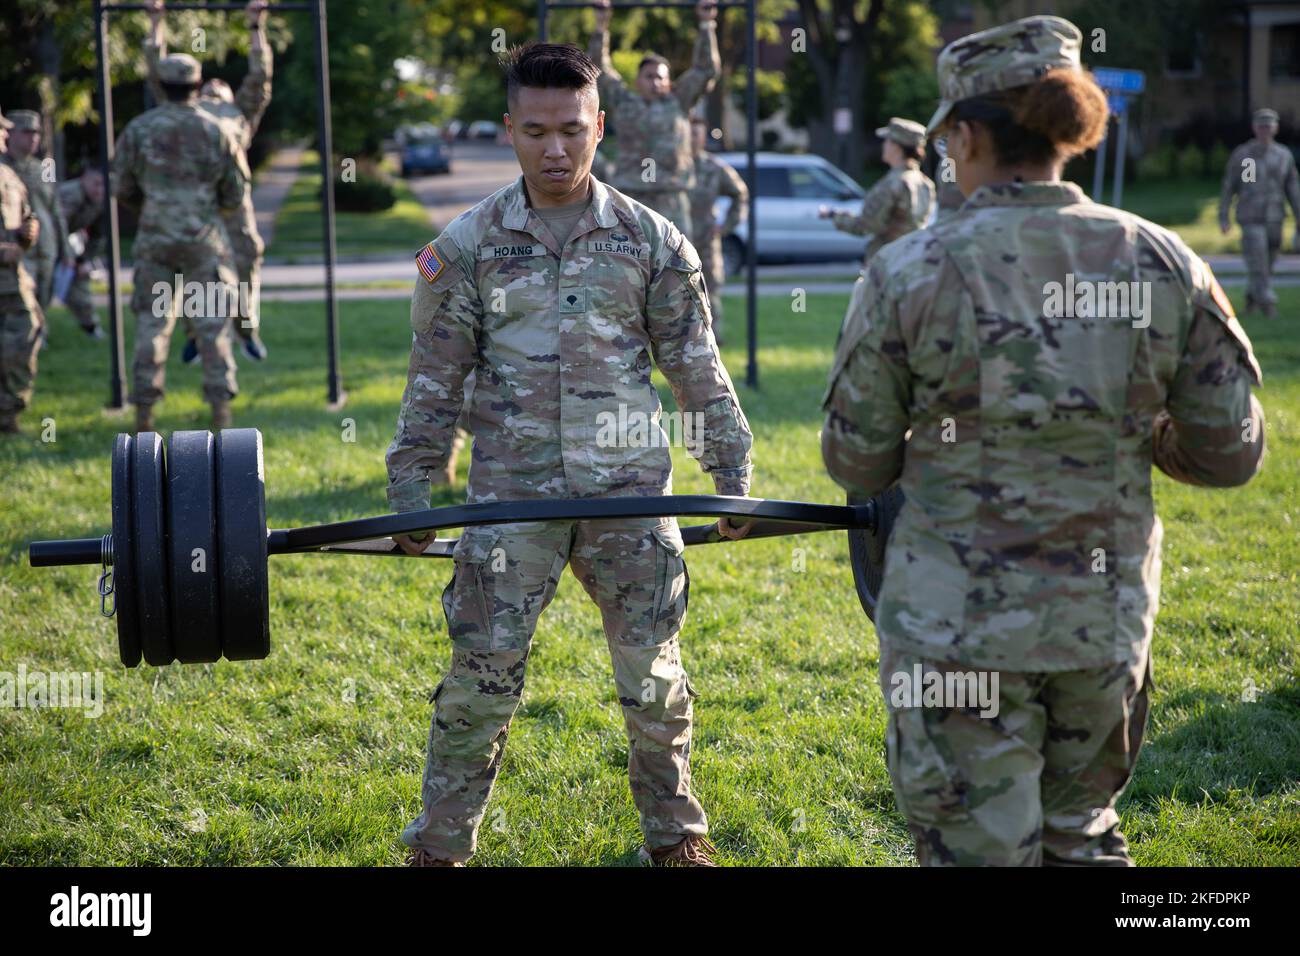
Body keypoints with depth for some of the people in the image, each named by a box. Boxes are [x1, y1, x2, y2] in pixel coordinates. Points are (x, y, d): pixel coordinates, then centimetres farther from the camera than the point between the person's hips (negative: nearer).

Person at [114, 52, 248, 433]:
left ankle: (144, 412, 5)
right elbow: (235, 194, 3)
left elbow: (122, 189, 4)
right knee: (212, 323, 5)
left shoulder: (137, 129, -2)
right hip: (204, 240, -1)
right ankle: (220, 410, -1)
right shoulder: (217, 132, -4)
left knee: (152, 323, 7)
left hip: (155, 240, 1)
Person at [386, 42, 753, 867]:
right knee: (481, 679, -1)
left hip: (632, 491, 1)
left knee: (655, 674, 7)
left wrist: (734, 476, 5)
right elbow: (435, 381, 4)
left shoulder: (651, 240, 3)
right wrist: (411, 496, 1)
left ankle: (676, 832, 25)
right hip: (513, 496, -1)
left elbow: (699, 370, 7)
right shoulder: (467, 246, 1)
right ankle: (439, 845, 13)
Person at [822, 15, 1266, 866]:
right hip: (1110, 615, 4)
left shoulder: (911, 271, -11)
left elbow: (857, 463, -4)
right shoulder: (1164, 265, -4)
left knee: (979, 849, 6)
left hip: (958, 626, -3)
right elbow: (1231, 453, 1)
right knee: (1081, 839, 23)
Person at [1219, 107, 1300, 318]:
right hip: (1250, 219, -3)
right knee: (1257, 262, -15)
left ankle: (1252, 295, 31)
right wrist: (1223, 217, -3)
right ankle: (1267, 300, -19)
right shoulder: (1241, 154, 0)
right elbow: (1228, 187, 3)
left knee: (1268, 264, 10)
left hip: (1274, 219, 3)